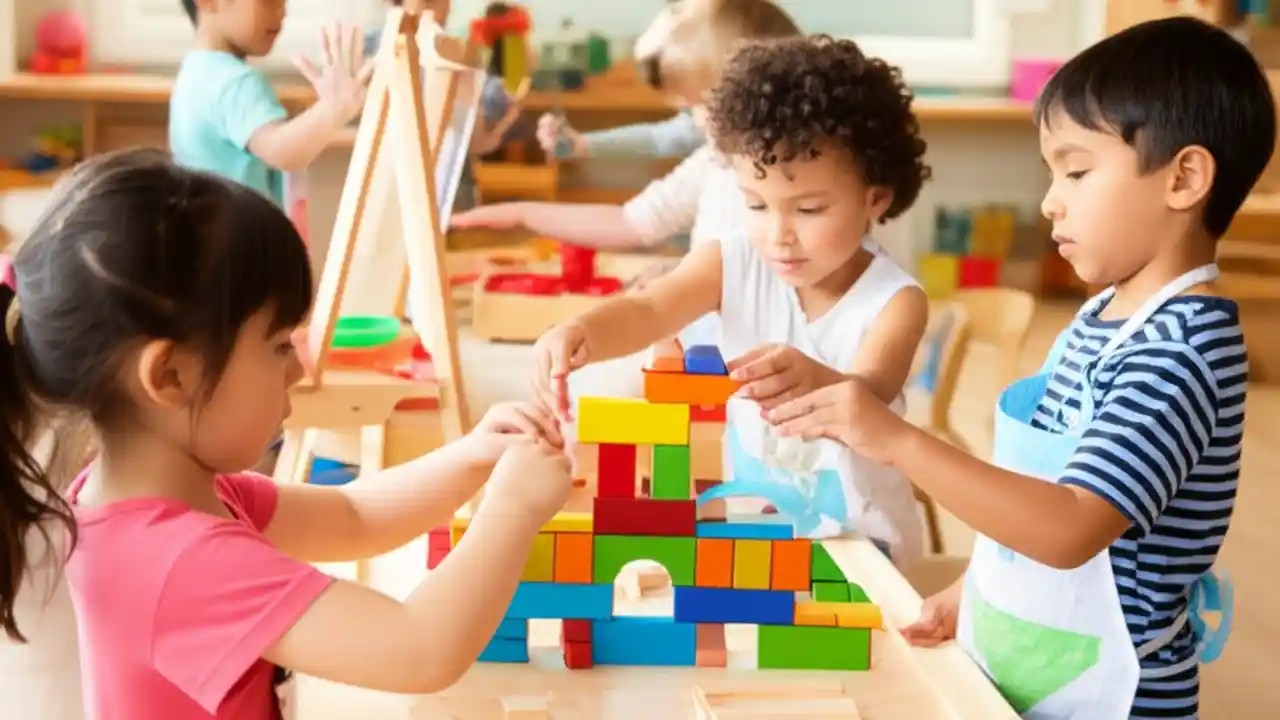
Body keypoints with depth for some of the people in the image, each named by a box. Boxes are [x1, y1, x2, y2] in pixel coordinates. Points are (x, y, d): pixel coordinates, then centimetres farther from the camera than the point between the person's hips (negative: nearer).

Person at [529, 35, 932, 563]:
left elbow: (870, 396, -36)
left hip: (855, 536, -4)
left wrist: (818, 383, -61)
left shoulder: (895, 299, -18)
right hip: (750, 516, 4)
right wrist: (578, 332, -49)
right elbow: (647, 310, -25)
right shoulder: (733, 263, -9)